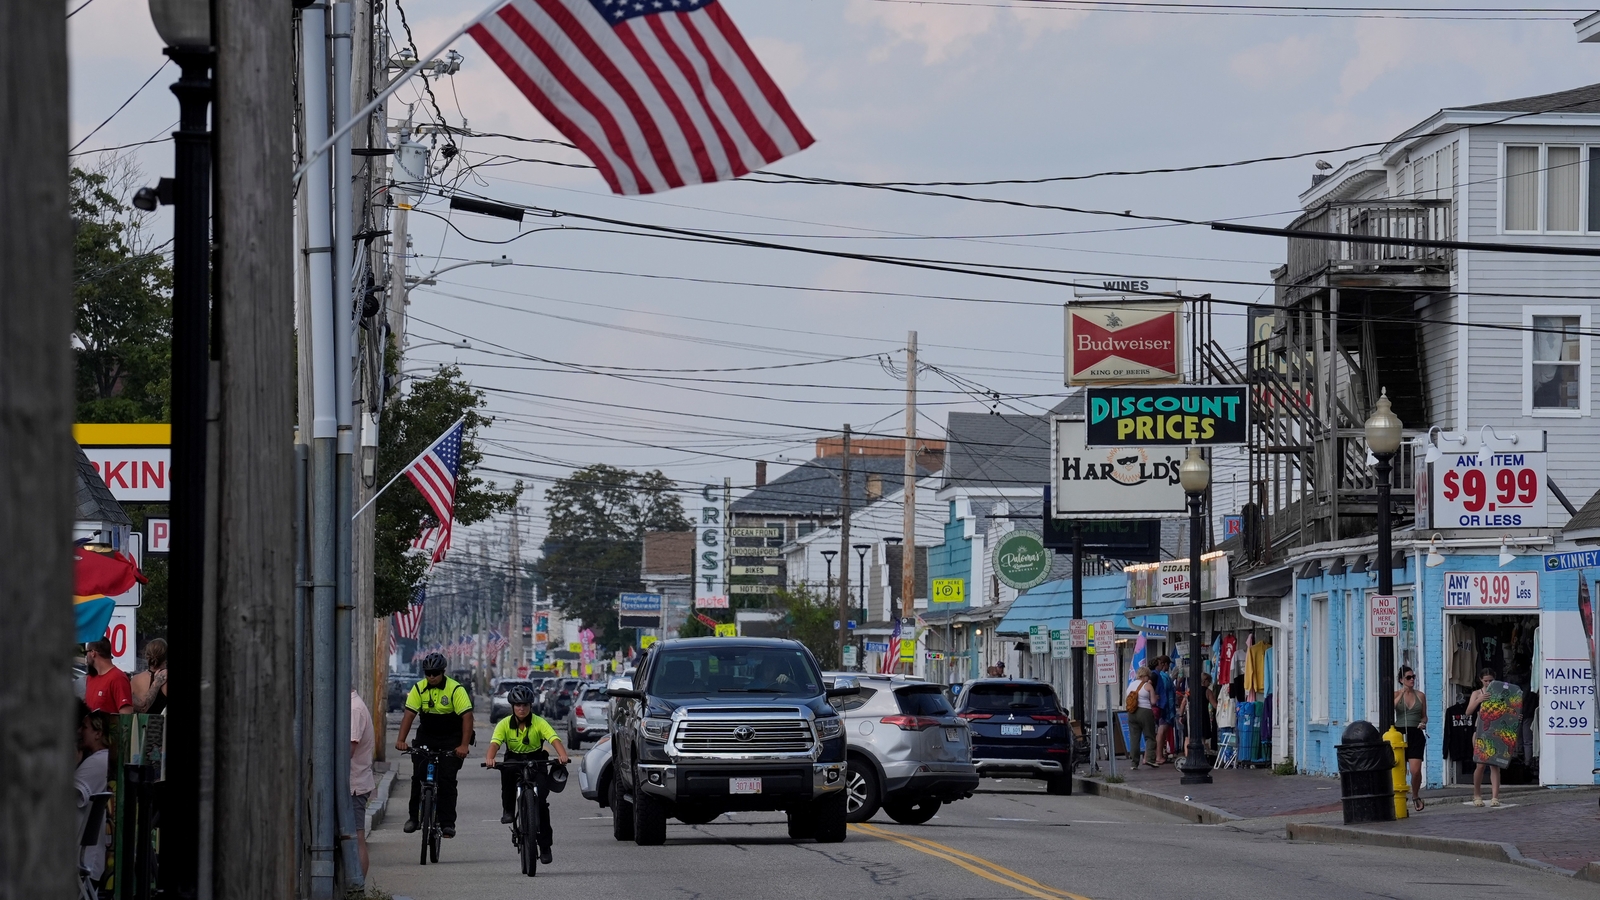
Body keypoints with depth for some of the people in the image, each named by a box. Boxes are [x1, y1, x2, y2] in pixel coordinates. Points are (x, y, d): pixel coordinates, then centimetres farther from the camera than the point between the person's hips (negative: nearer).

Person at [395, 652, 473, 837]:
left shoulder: (455, 689, -17)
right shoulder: (419, 689, -7)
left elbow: (467, 716, -21)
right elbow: (409, 714, -11)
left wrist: (464, 745, -31)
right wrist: (401, 740, -24)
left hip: (451, 739, -3)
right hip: (426, 737, 3)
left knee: (447, 780, -11)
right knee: (418, 777, -5)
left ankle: (447, 822, -7)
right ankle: (414, 817, 8)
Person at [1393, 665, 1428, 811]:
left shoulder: (1420, 696, 10)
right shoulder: (1396, 694, 4)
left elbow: (1424, 716, 17)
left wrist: (1423, 722, -4)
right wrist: (1401, 694, -16)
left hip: (1416, 735, 1)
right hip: (1400, 733, -1)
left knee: (1416, 770, -11)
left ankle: (1415, 796, 12)